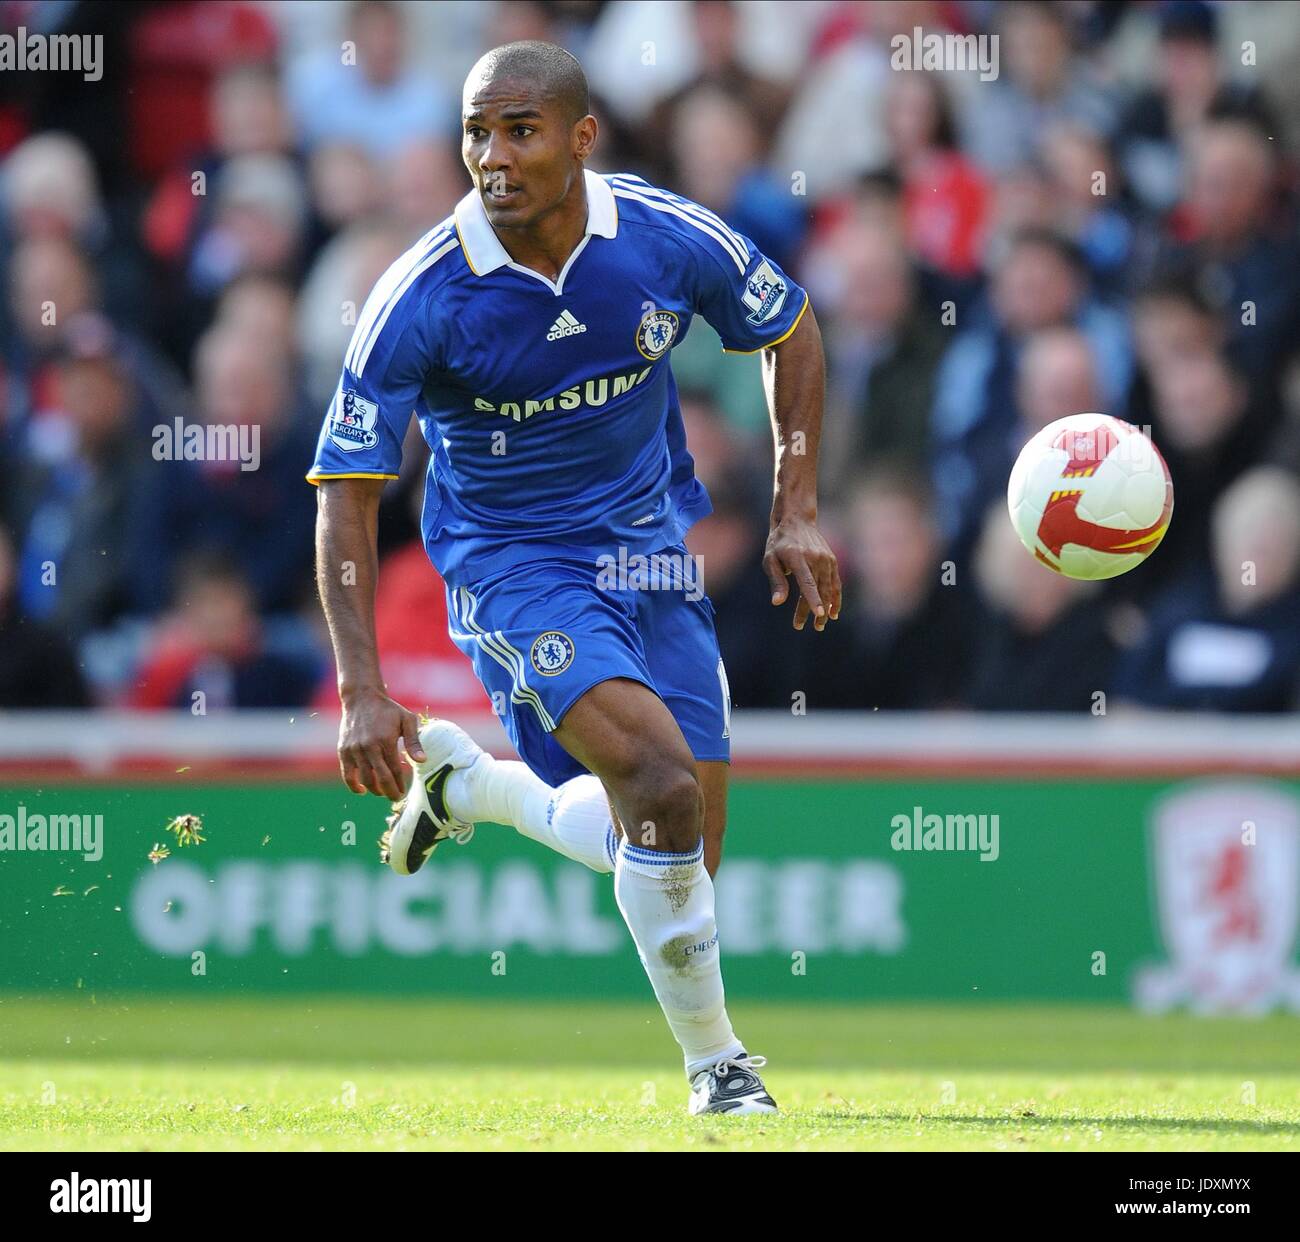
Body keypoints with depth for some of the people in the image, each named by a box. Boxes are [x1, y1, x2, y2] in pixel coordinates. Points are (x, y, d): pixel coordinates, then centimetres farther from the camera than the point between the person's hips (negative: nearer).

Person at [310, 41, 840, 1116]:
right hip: (511, 557, -4)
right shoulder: (420, 301, -21)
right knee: (663, 785, -25)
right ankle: (716, 1062, -6)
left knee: (684, 850, 4)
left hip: (652, 546, 4)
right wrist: (362, 693, -24)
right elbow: (347, 494, -16)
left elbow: (791, 334, 7)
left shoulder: (675, 240, -14)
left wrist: (797, 516, 1)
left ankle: (464, 778, 31)